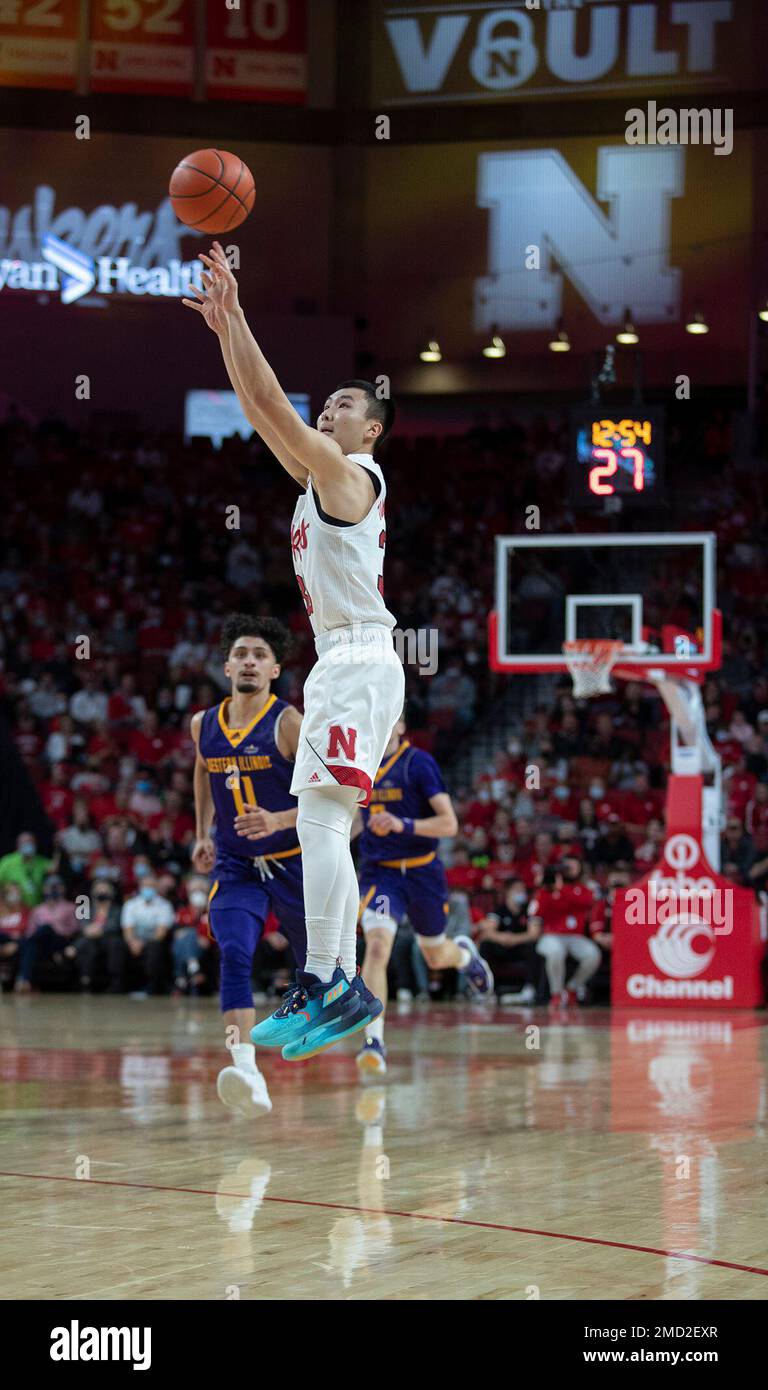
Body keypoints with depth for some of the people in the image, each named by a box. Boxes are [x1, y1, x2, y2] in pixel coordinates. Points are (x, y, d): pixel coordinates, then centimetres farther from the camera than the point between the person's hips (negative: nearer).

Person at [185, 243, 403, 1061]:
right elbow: (260, 413, 22)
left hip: (358, 662, -11)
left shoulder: (349, 472, -7)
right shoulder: (320, 475, 20)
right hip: (343, 663, 11)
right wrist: (223, 328, 17)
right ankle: (342, 985, 10)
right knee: (327, 828, 9)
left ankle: (324, 985, -27)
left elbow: (272, 405, -14)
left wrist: (234, 315, -11)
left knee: (319, 815, -20)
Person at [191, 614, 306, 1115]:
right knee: (234, 957, -23)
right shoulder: (204, 725, 2)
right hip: (235, 867, 2)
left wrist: (278, 820, -31)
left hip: (295, 863, -2)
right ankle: (247, 1072, -36)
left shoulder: (289, 724, -14)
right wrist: (203, 834, 16)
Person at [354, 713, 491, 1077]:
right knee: (377, 946, -23)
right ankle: (374, 1042, -26)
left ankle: (465, 954, 57)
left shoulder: (419, 763, -11)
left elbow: (449, 823, -16)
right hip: (379, 873, 2)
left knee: (437, 958, 17)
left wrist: (404, 825, -30)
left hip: (422, 872, -2)